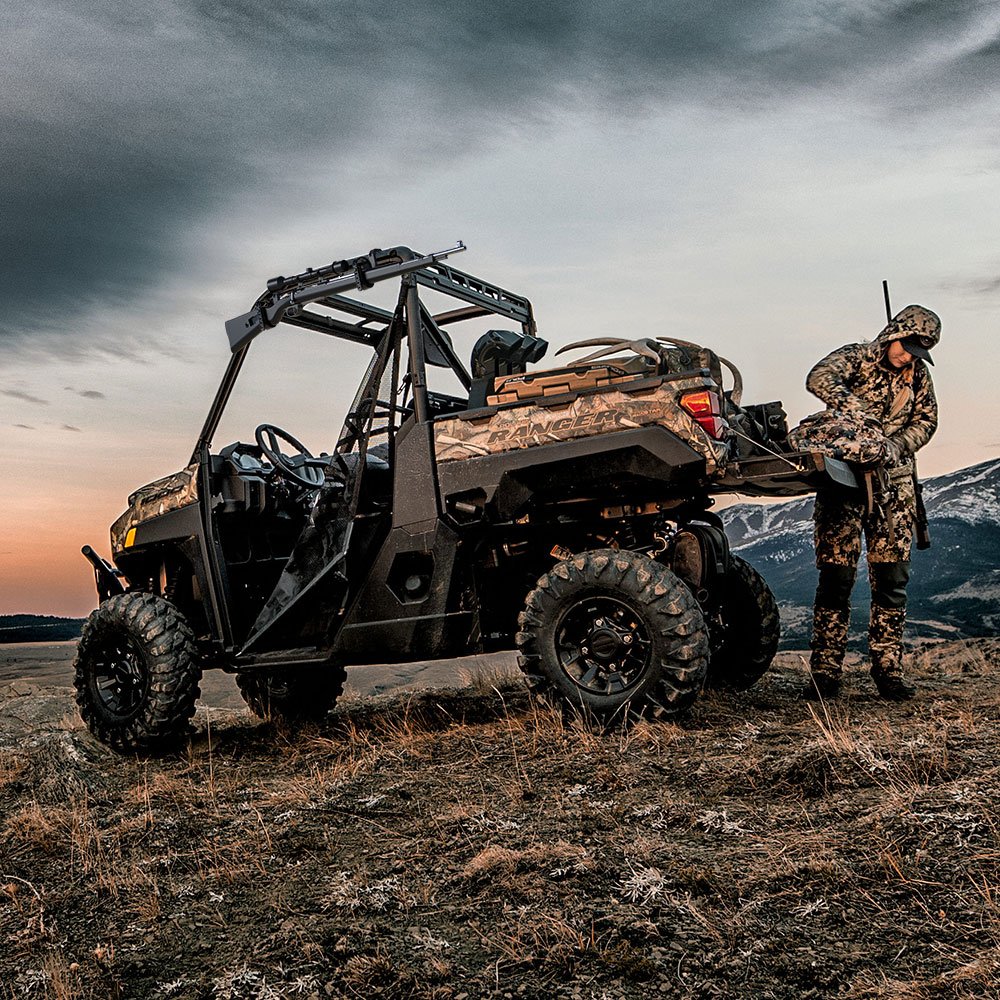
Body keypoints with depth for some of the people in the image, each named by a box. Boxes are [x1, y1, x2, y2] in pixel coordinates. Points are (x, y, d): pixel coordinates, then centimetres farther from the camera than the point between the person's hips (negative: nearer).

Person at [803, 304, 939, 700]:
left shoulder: (918, 376, 14)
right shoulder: (855, 358, -2)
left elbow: (926, 420, 8)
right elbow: (819, 378, -22)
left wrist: (896, 446, -13)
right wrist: (853, 409, -39)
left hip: (893, 484, 4)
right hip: (843, 479, -4)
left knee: (891, 577, 1)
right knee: (836, 575, -5)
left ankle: (888, 668, 10)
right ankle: (826, 670, 2)